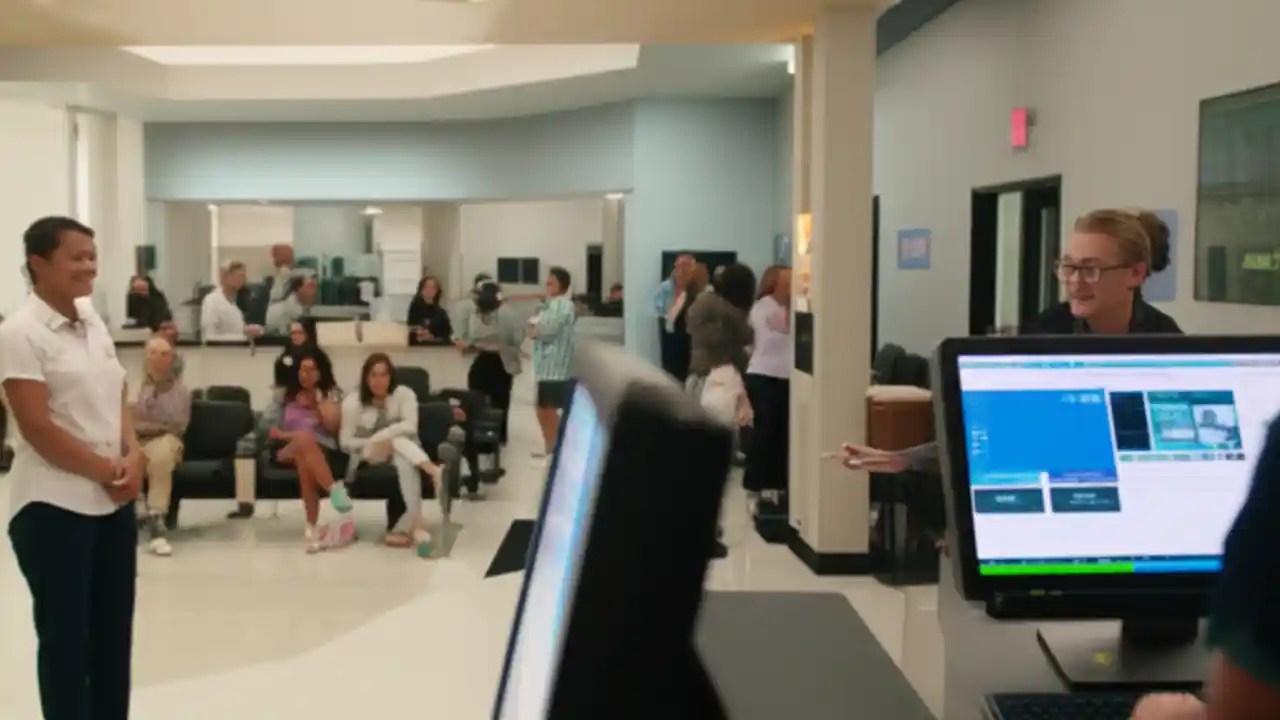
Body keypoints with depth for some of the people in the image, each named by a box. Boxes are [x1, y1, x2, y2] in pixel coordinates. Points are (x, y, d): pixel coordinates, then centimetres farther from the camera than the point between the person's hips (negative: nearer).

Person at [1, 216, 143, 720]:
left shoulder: (95, 325, 10)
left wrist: (132, 457, -5)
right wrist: (106, 470, -14)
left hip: (113, 501, 8)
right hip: (53, 505, -7)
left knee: (114, 630, 14)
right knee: (65, 636, 3)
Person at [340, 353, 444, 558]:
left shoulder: (404, 394, -5)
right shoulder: (352, 402, -4)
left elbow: (410, 426, -19)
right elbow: (345, 442, -2)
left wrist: (377, 437, -22)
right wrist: (373, 442, -15)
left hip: (404, 453, 0)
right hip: (369, 455, 0)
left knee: (406, 463, -36)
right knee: (398, 440, -33)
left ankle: (412, 526, -44)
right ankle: (434, 472, -48)